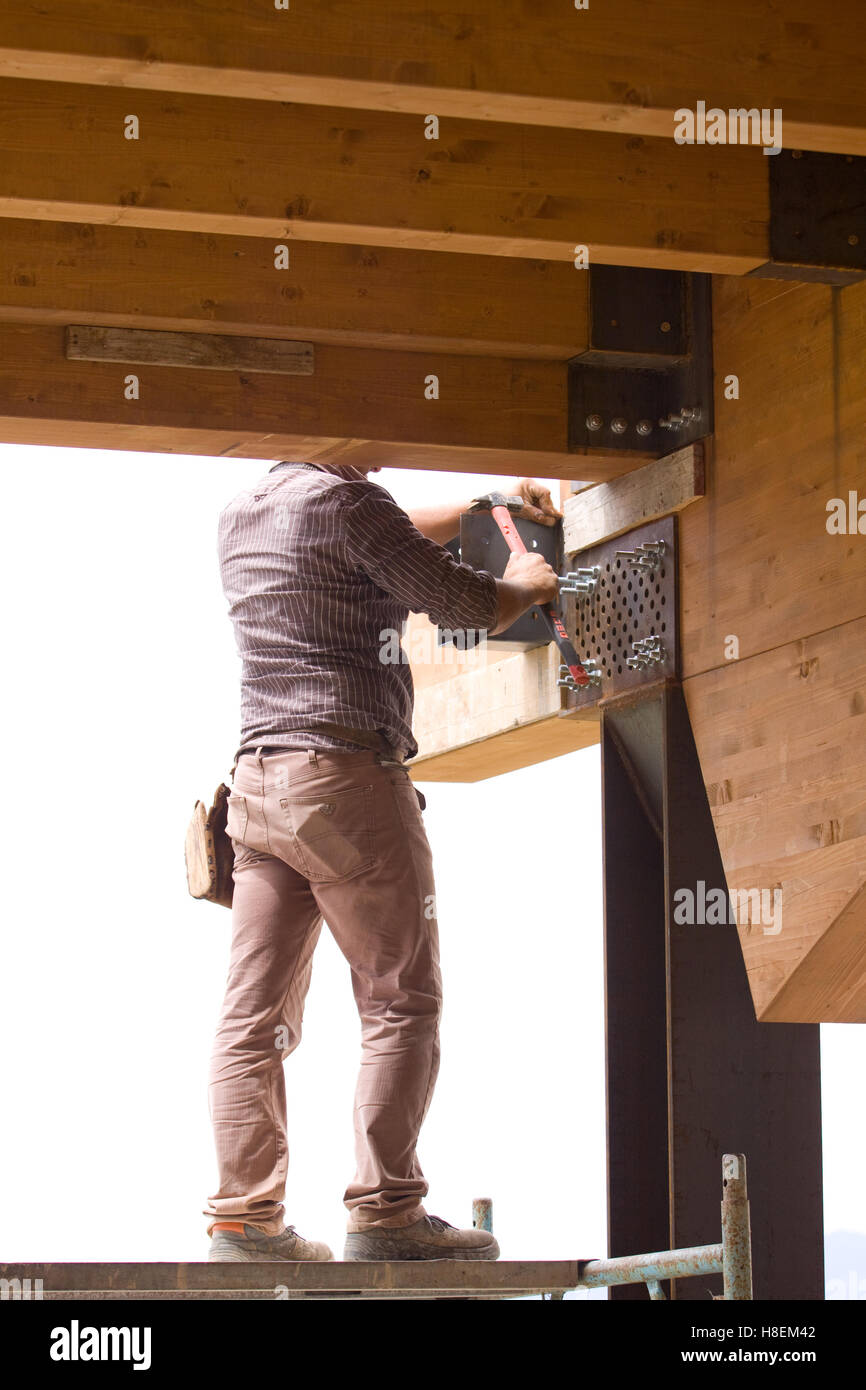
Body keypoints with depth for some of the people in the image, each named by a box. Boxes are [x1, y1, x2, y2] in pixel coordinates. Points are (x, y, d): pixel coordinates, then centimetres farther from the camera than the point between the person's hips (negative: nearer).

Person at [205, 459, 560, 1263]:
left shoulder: (240, 515, 18)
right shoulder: (344, 498, -8)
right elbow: (461, 604, -5)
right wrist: (527, 586, 15)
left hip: (257, 776, 8)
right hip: (346, 777, -8)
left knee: (256, 1015, 3)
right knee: (402, 1003, -2)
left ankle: (243, 1219, 1)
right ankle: (383, 1212, -7)